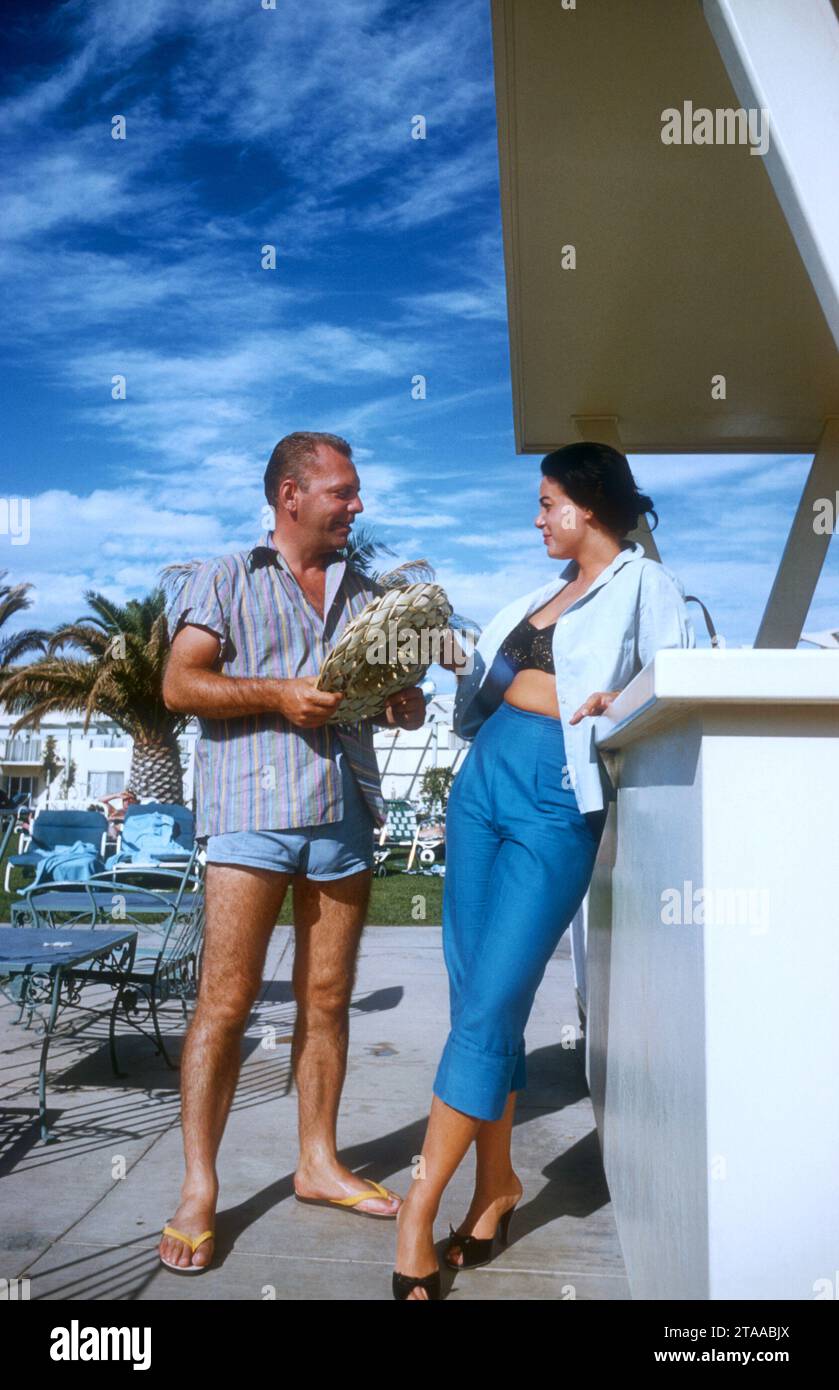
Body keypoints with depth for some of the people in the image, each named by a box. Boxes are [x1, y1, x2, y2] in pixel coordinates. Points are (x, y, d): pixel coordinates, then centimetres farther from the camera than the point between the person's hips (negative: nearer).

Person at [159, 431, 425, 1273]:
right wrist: (278, 694, -15)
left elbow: (391, 690, 23)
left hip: (345, 812, 5)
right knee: (225, 1002, -4)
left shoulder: (365, 593, 20)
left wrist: (405, 702, 0)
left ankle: (318, 1163, 22)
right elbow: (180, 684, -3)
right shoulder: (225, 580, 7)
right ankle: (199, 1190, 7)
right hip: (252, 809, -4)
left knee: (327, 998, 9)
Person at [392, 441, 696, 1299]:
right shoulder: (545, 591, 24)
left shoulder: (645, 584, 4)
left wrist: (619, 700, -23)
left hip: (558, 798, -7)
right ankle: (495, 1180, 19)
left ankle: (419, 1209, -1)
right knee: (475, 998, 6)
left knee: (490, 1005, -9)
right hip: (484, 777, 7)